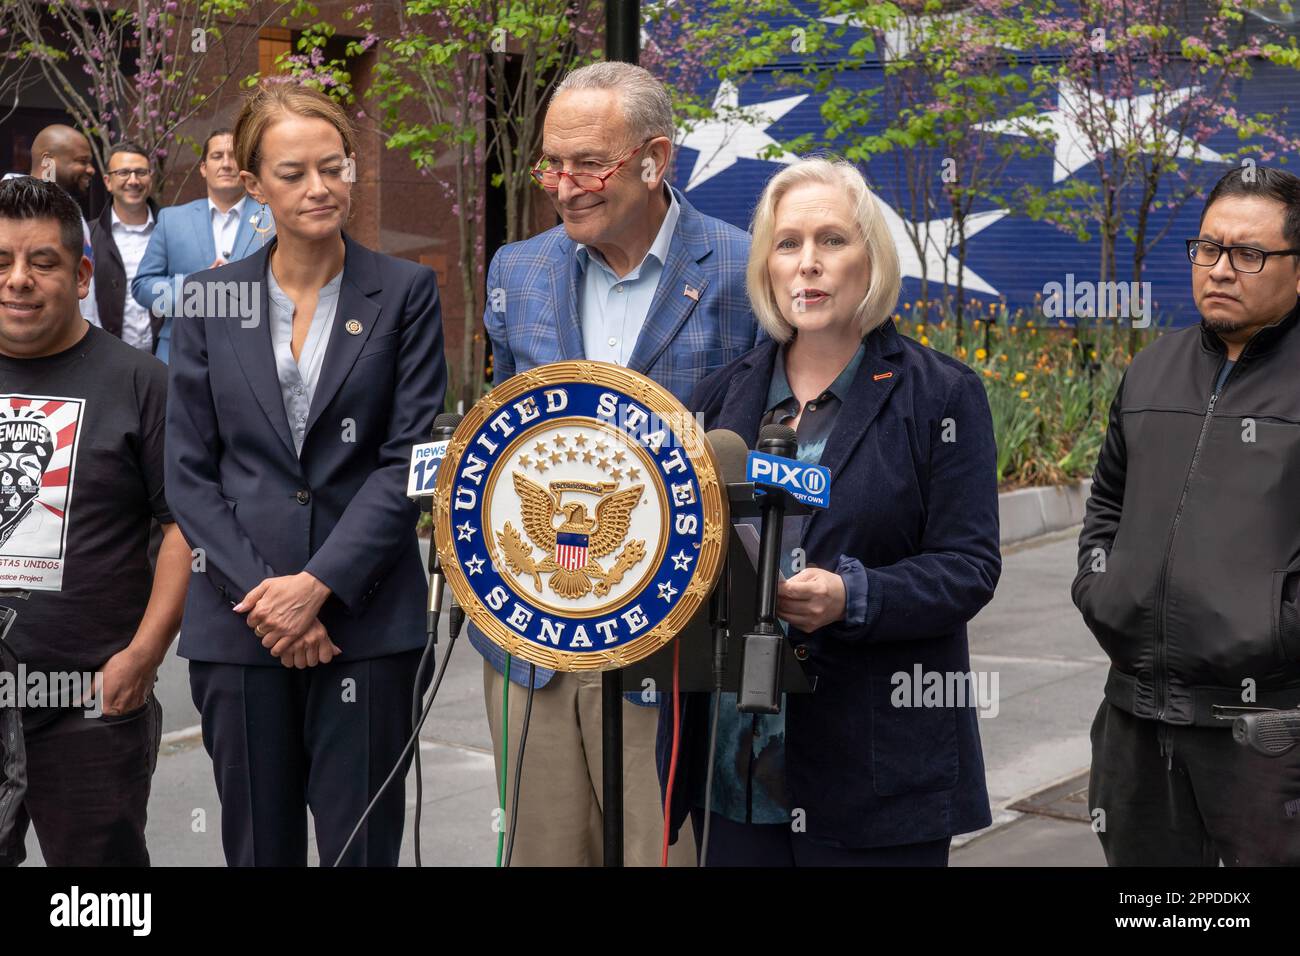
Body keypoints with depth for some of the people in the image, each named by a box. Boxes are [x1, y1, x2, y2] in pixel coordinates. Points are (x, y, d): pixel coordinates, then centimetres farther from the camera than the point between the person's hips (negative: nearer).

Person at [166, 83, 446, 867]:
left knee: (362, 843, 0)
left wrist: (319, 585, -11)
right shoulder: (211, 300, 7)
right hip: (239, 620, 2)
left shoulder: (406, 293, 2)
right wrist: (261, 593, -8)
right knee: (258, 847, 7)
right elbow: (190, 471, 4)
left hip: (365, 618, -2)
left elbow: (409, 456, -3)